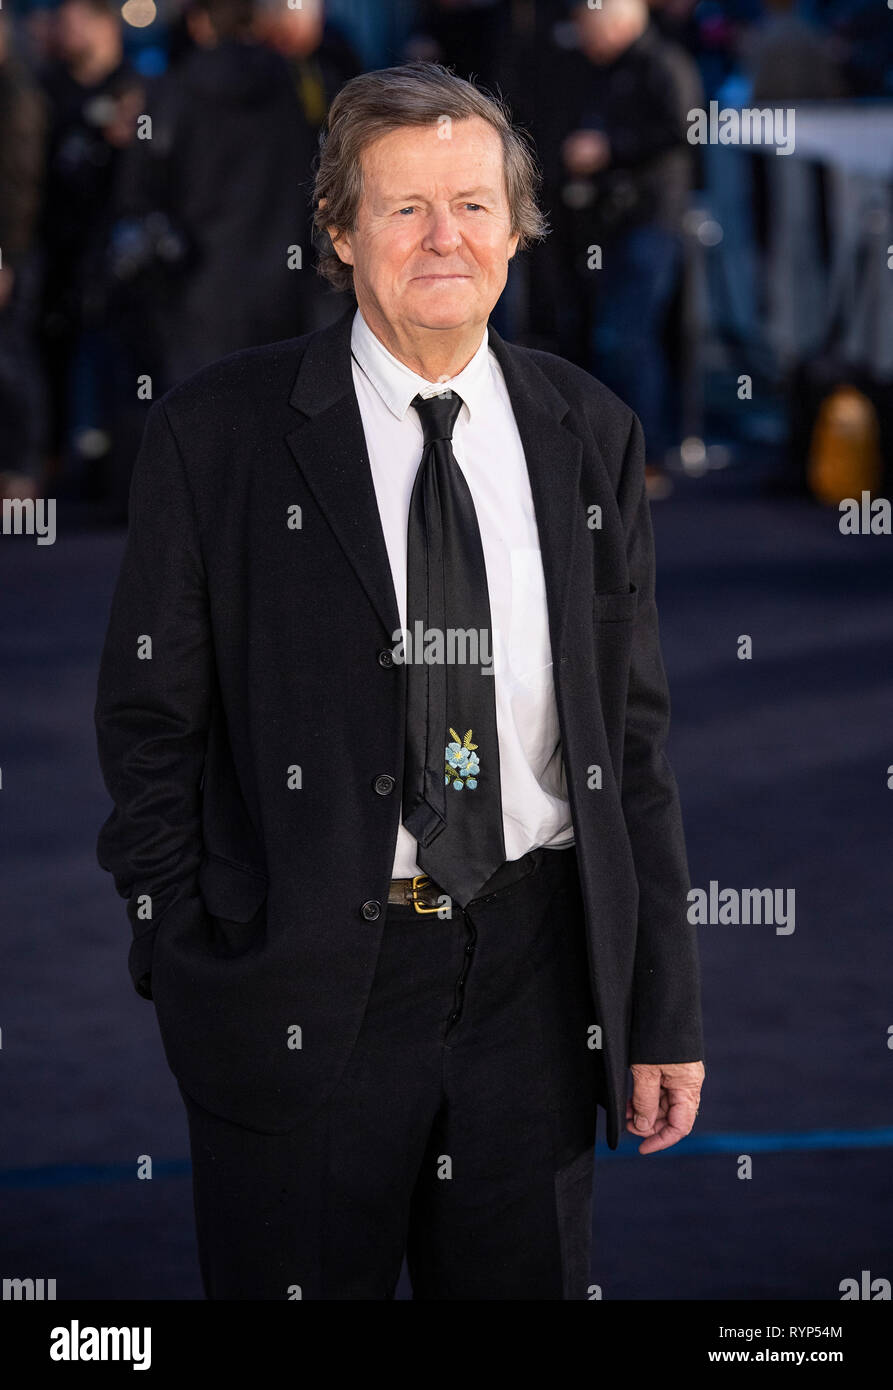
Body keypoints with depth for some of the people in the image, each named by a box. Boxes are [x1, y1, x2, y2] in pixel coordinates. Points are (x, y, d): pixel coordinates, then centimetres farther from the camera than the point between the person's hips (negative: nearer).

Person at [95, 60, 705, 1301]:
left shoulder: (589, 433, 6)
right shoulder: (219, 433, -4)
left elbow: (635, 731, 7)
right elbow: (151, 723, -1)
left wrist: (664, 1006, 6)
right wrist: (194, 979, -7)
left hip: (538, 975, 3)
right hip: (301, 994, -3)